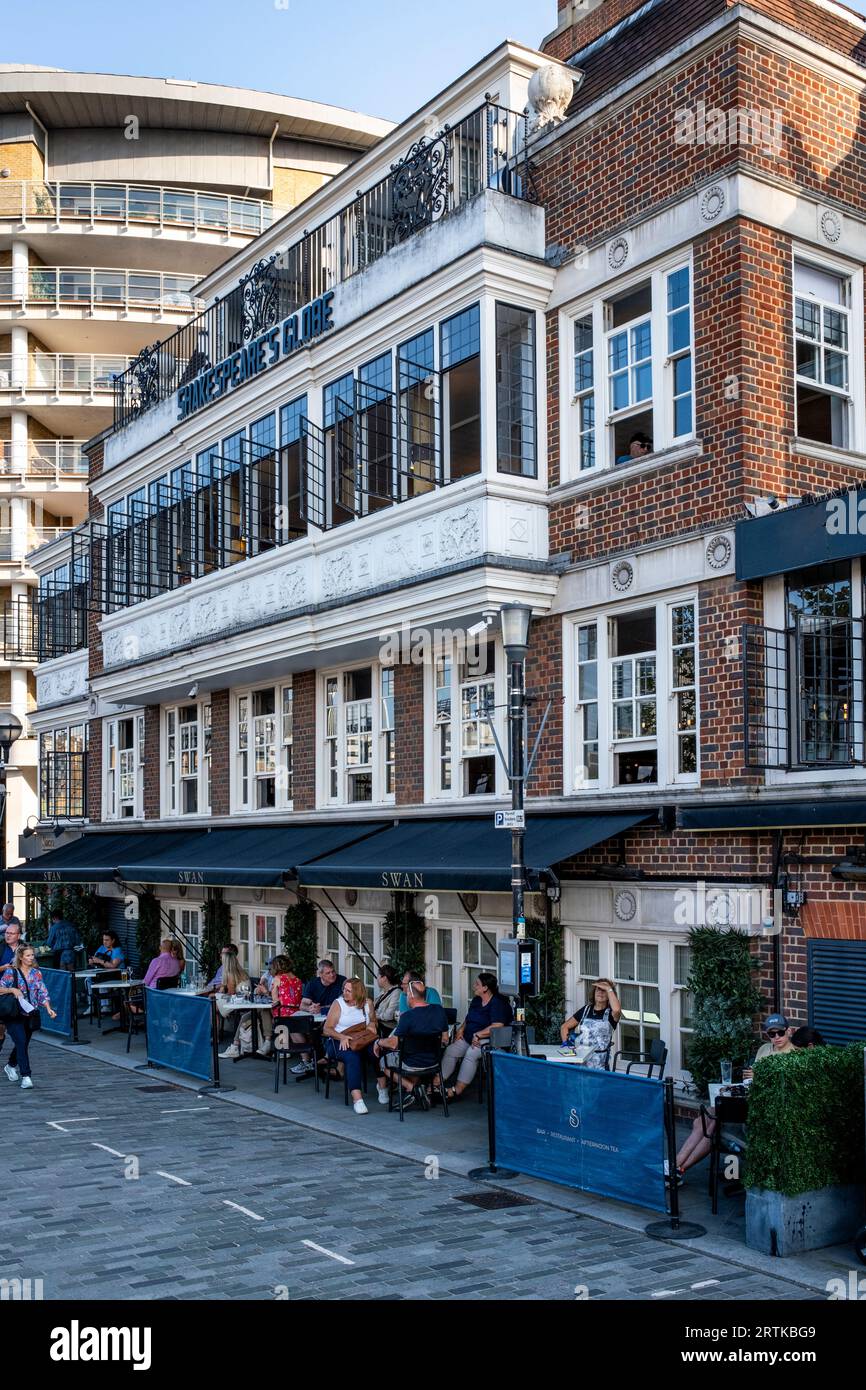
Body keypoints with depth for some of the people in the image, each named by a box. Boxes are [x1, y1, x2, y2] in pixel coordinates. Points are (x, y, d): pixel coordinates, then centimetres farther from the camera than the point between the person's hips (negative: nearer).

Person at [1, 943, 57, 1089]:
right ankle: (26, 1076, -16)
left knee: (23, 1043, 14)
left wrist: (48, 1008, -9)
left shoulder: (36, 973, 6)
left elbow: (42, 993, 4)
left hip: (30, 1015, 5)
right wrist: (12, 990, -23)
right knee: (21, 1041, -17)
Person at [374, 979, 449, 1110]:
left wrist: (378, 1042, 0)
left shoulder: (408, 1016, -23)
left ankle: (411, 1088, 4)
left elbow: (393, 1044, -19)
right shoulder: (439, 1010, -6)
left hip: (412, 1065, -6)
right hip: (434, 1062, 6)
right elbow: (445, 1039, 3)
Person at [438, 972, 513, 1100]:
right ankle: (436, 1084, -15)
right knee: (450, 1050, -12)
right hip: (469, 1038, 9)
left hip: (488, 1040, -8)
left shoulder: (498, 1003, -12)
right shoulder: (476, 1000, 15)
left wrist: (478, 1035, -21)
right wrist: (461, 1029, 7)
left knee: (471, 1053, -33)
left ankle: (457, 1090, -32)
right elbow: (468, 1019, 27)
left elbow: (497, 1027, -23)